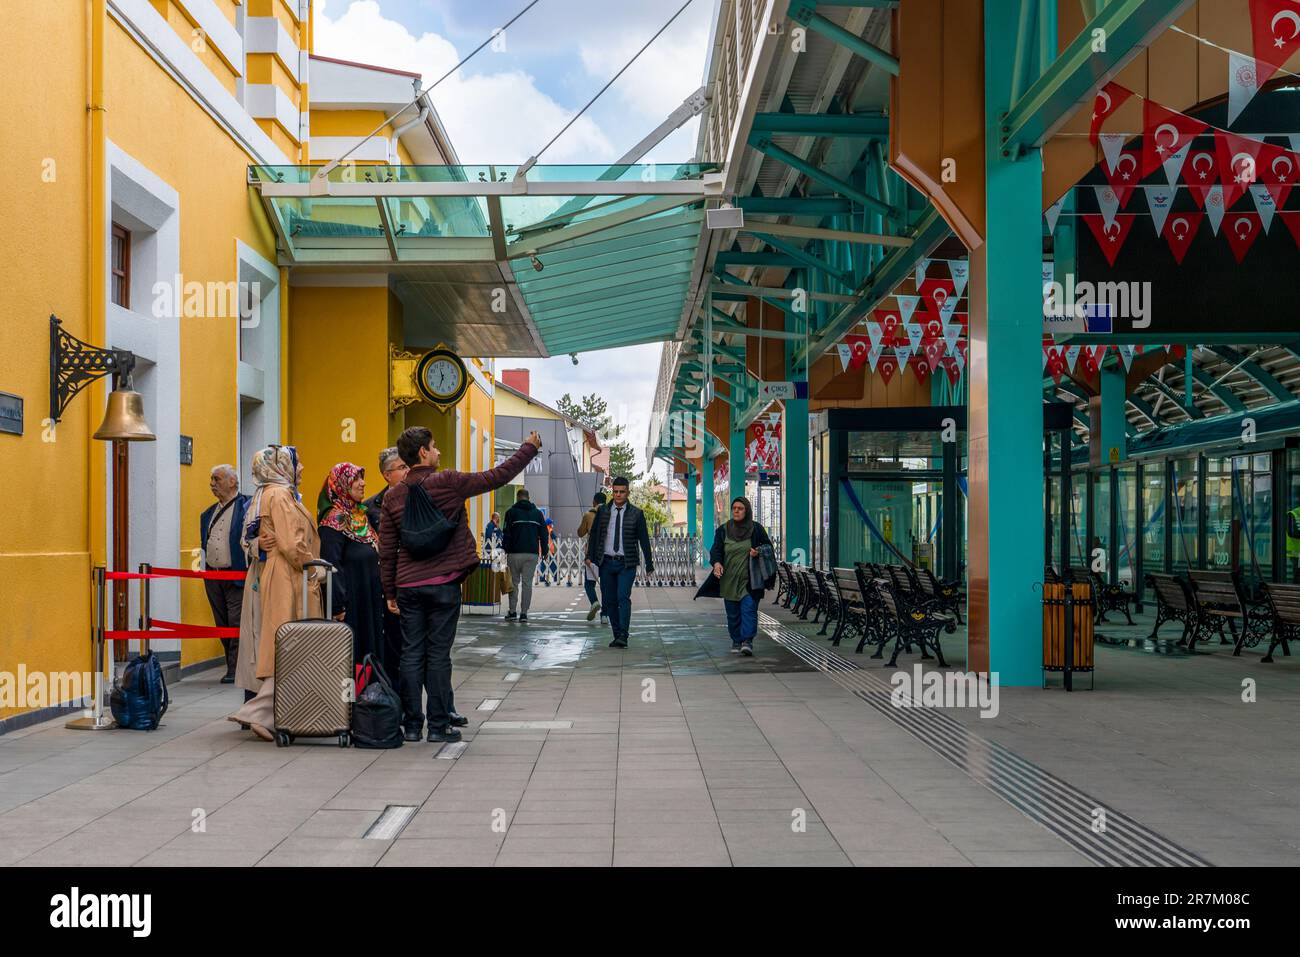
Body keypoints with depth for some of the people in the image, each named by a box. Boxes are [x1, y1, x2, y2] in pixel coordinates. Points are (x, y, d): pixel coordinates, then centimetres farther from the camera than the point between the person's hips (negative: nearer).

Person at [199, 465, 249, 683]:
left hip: (237, 576, -7)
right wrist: (201, 562, 12)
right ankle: (233, 666, 17)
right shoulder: (209, 513, 16)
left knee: (236, 624, -6)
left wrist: (249, 572, -17)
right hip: (213, 576, 7)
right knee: (222, 624, 10)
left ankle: (235, 669, -3)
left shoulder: (246, 508, -7)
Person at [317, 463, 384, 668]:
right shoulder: (334, 519, -14)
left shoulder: (360, 514, 13)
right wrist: (338, 605, -23)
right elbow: (331, 564, -20)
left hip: (368, 598, 9)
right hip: (350, 603, -9)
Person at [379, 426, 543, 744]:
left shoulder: (393, 496, 6)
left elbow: (387, 551, 6)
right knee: (438, 655, 1)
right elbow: (497, 477, -2)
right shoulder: (448, 482, -7)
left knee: (412, 655, 7)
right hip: (444, 583, -4)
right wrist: (529, 448, 10)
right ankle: (439, 726, 6)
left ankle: (411, 725, 11)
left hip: (408, 586, 4)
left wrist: (390, 593, 14)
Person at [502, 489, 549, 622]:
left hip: (515, 552, -2)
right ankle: (524, 613, 1)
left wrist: (505, 548, -1)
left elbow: (507, 533, -4)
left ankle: (512, 611, 5)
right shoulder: (537, 513, 12)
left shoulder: (511, 512, 2)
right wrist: (544, 551, 15)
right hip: (532, 553, 2)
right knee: (527, 583, 3)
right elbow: (543, 534, 11)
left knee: (514, 582, 8)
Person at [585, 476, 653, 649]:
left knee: (623, 597, -16)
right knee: (609, 600, 4)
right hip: (606, 562, 3)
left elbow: (644, 540, 3)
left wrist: (649, 564, 2)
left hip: (627, 564, -3)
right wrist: (590, 556, 0)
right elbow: (593, 534, 10)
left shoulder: (636, 514, 1)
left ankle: (623, 637, -18)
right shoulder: (602, 511, 7)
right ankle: (617, 635, 14)